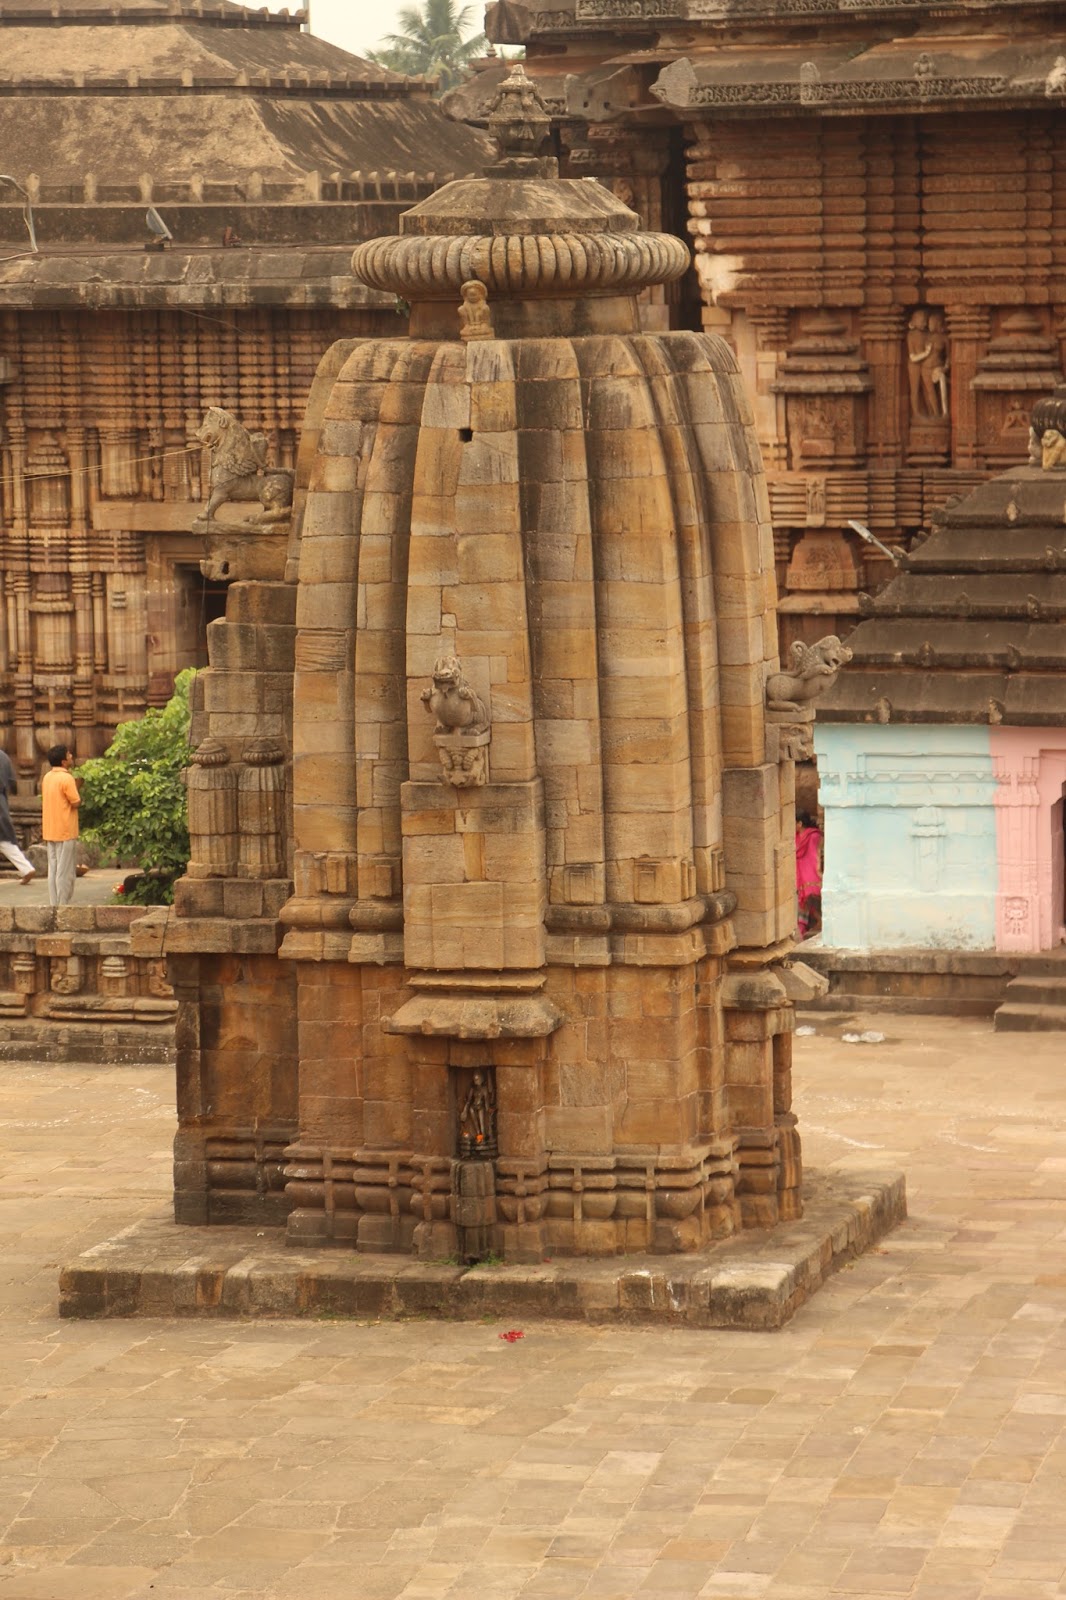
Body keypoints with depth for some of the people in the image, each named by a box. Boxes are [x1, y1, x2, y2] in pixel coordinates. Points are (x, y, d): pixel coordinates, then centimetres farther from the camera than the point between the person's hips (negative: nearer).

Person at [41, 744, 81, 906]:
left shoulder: (47, 777, 9)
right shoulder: (67, 778, -16)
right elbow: (76, 802, -16)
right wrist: (77, 787, 1)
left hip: (50, 832, 8)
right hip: (65, 832, -8)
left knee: (53, 870, 10)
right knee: (65, 872, -3)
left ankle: (54, 905, 11)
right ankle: (63, 906, -2)